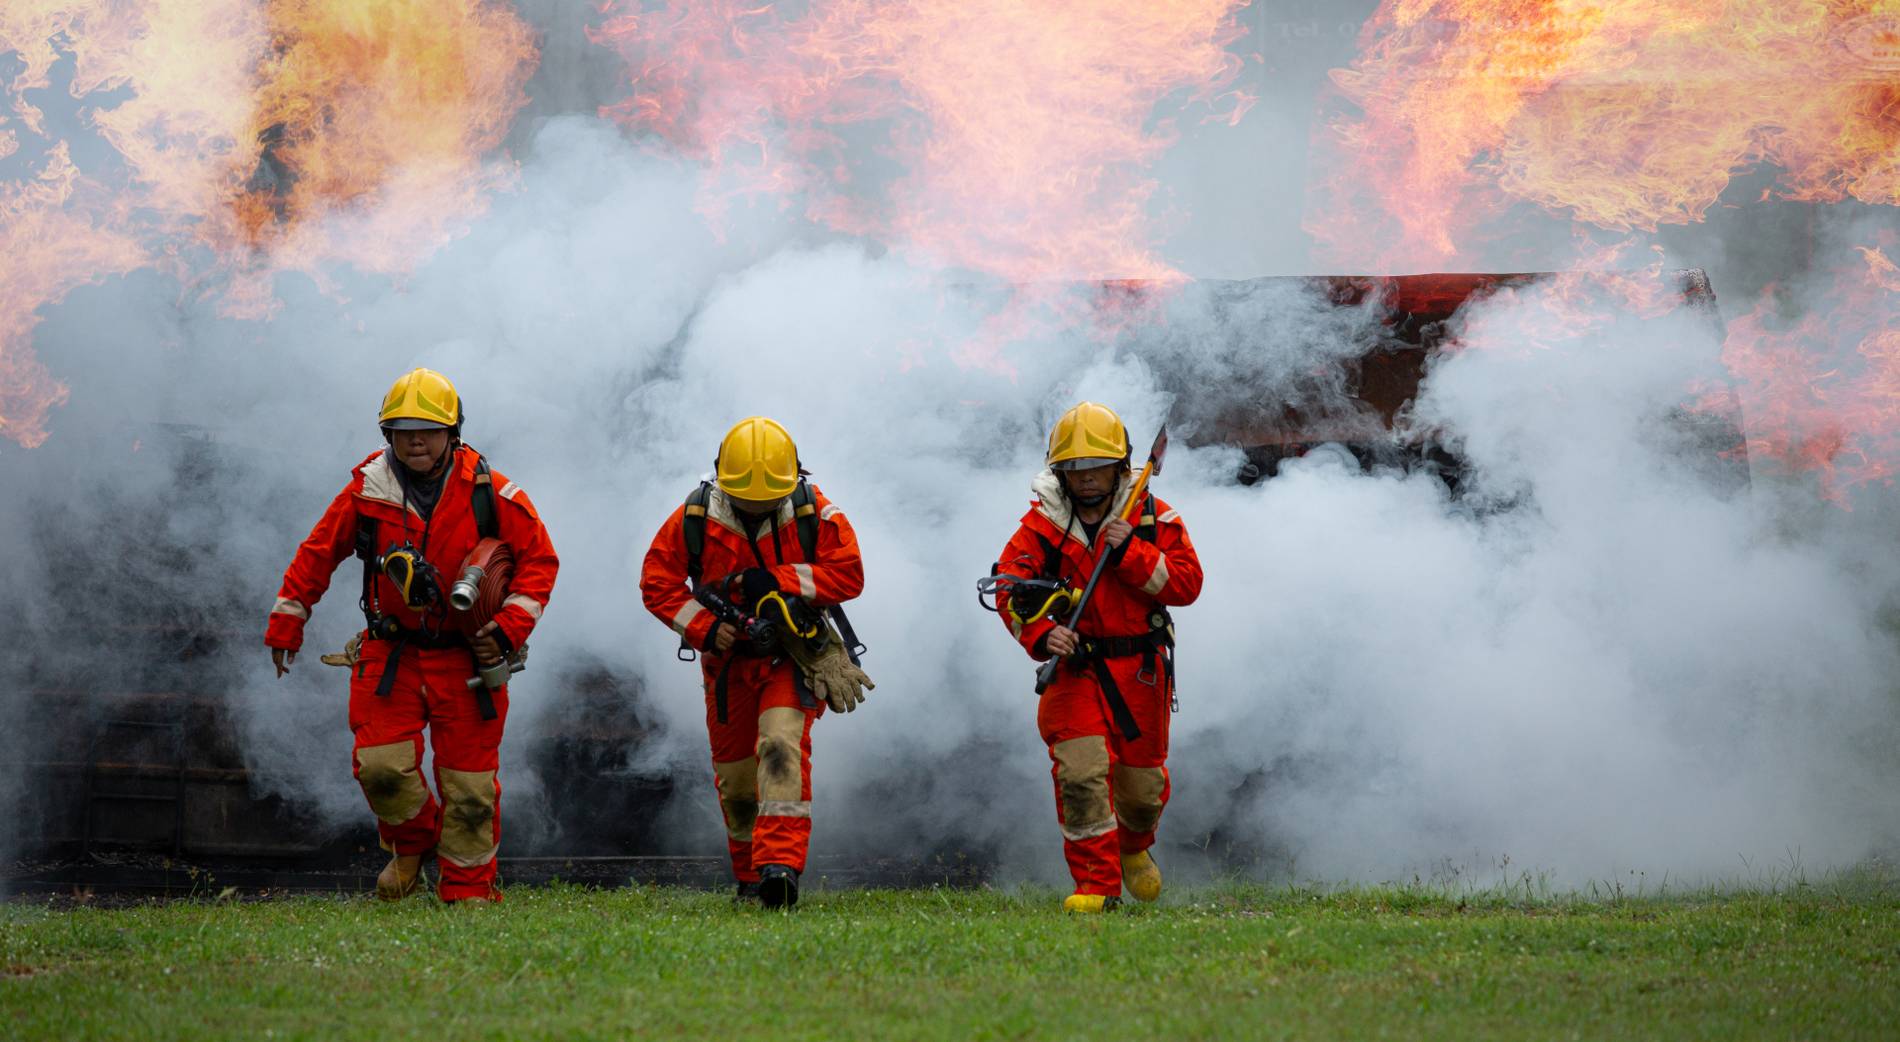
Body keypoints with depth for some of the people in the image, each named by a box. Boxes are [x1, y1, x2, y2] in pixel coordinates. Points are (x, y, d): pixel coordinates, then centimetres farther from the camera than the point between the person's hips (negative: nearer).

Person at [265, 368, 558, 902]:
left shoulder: (489, 494, -7)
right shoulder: (367, 491, -3)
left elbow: (539, 559, 0)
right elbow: (318, 553, 8)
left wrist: (510, 627, -11)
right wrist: (286, 624, 9)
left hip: (466, 657, -1)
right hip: (390, 653, 1)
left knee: (469, 784, 0)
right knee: (380, 765, -11)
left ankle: (468, 889, 14)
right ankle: (412, 842, 19)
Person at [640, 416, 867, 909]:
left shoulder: (815, 513, -12)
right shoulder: (694, 518, -10)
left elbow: (848, 574, -15)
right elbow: (658, 584, -3)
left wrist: (776, 580, -24)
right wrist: (703, 627, -17)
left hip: (793, 655, -3)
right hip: (728, 660, 3)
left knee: (782, 746, -26)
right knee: (734, 775, 10)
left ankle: (780, 864, -35)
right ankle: (750, 877, 30)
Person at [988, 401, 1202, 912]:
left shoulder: (1153, 518, -1)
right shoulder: (1043, 523, -2)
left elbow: (1187, 583, -8)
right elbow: (1009, 585, -11)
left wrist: (1130, 553, -20)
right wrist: (1040, 634, -28)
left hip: (1141, 669, 1)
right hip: (1075, 667, -1)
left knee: (1142, 783, 10)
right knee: (1080, 773, -17)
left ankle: (1133, 846, 44)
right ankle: (1096, 882, -8)